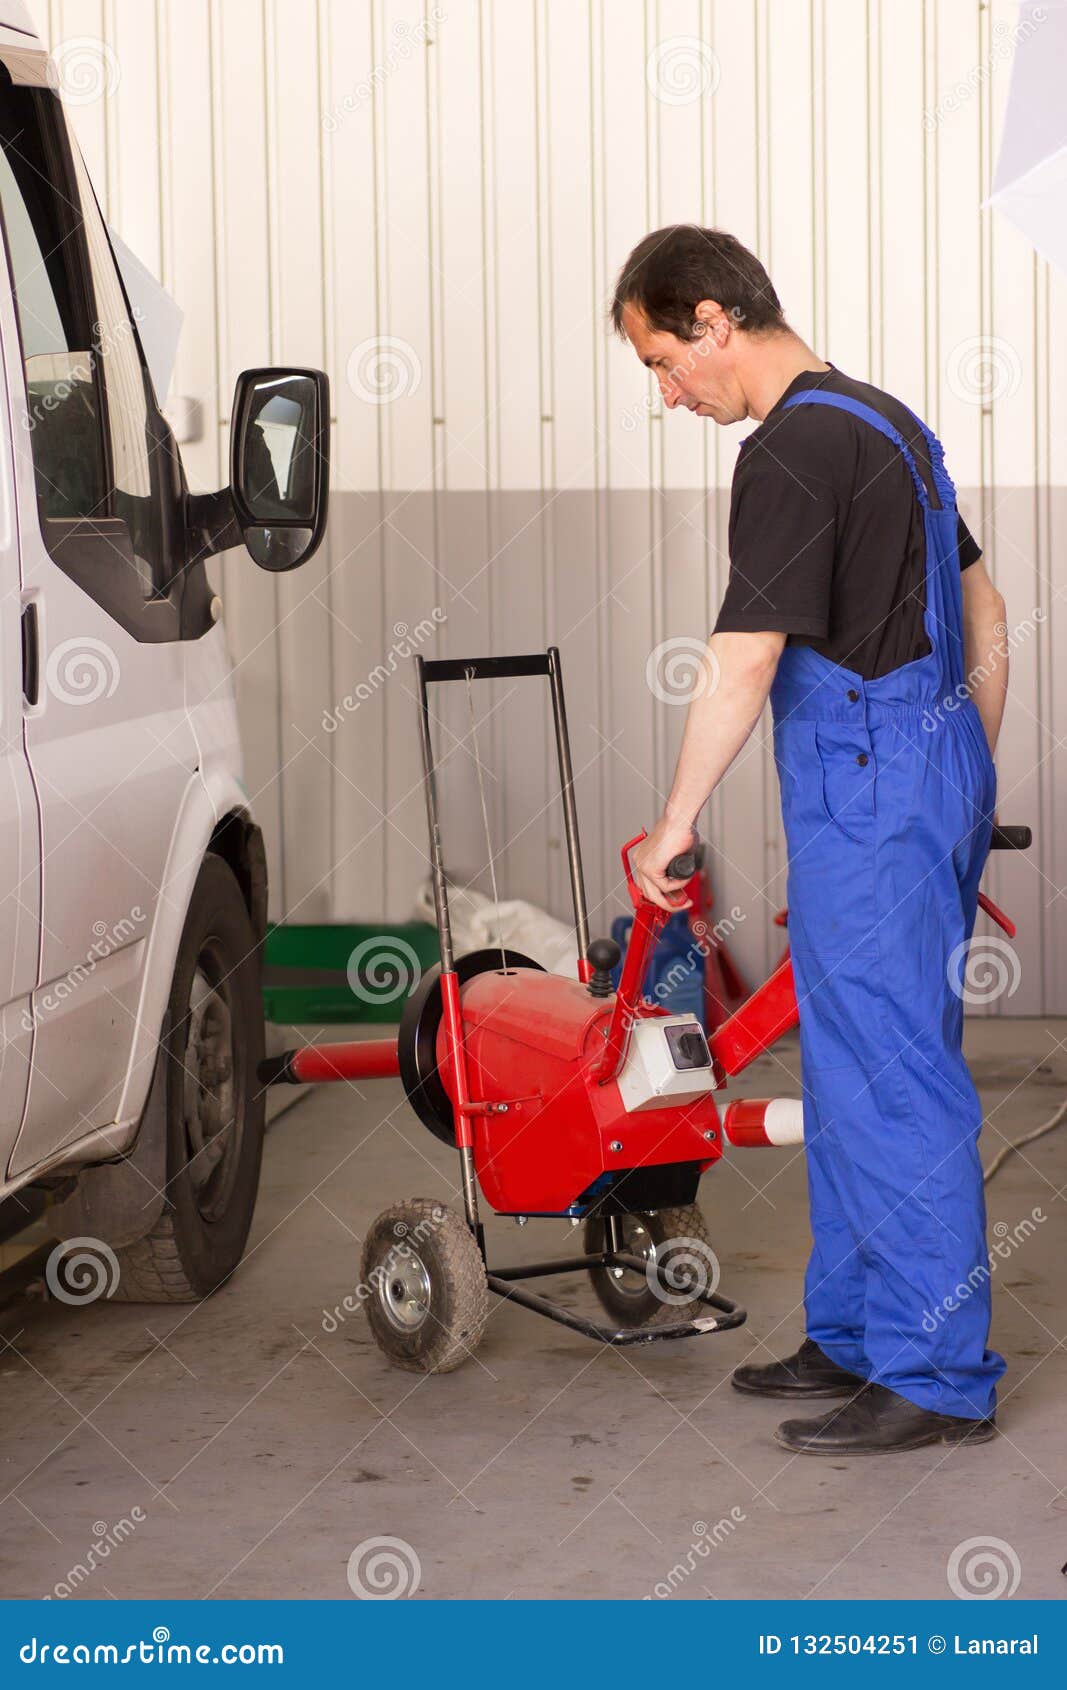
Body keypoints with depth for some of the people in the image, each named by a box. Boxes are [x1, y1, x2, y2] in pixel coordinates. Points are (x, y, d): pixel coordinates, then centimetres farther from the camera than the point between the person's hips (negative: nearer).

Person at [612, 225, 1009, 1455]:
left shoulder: (793, 451, -15)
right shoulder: (884, 420, 16)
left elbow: (744, 662, -19)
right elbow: (983, 615, 20)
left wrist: (674, 825, -11)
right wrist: (967, 784, 24)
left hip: (865, 796, -10)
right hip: (933, 762, 10)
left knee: (888, 1077, -6)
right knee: (853, 1065, 16)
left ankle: (938, 1375, 0)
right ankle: (855, 1333, 24)